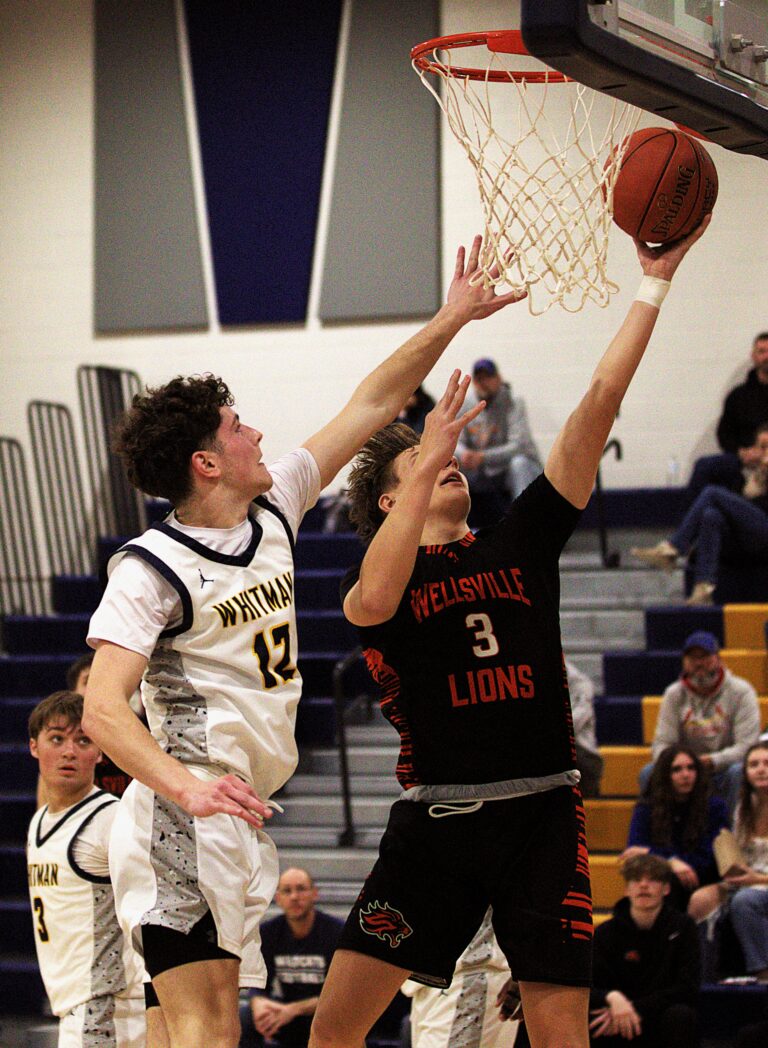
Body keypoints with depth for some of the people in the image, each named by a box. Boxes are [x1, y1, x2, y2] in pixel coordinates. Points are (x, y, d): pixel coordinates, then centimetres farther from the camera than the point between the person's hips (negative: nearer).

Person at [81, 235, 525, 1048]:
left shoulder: (272, 510, 11)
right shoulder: (150, 568, -12)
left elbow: (369, 407, 18)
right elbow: (102, 710, -20)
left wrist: (450, 320, 16)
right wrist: (185, 785, -36)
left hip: (238, 817, 9)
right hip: (182, 820, -9)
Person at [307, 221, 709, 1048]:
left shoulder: (520, 541, 13)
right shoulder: (366, 580, 6)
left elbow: (599, 405, 7)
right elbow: (374, 602, -21)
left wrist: (653, 284, 2)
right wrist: (427, 462, -20)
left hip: (542, 815, 2)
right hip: (437, 817, -1)